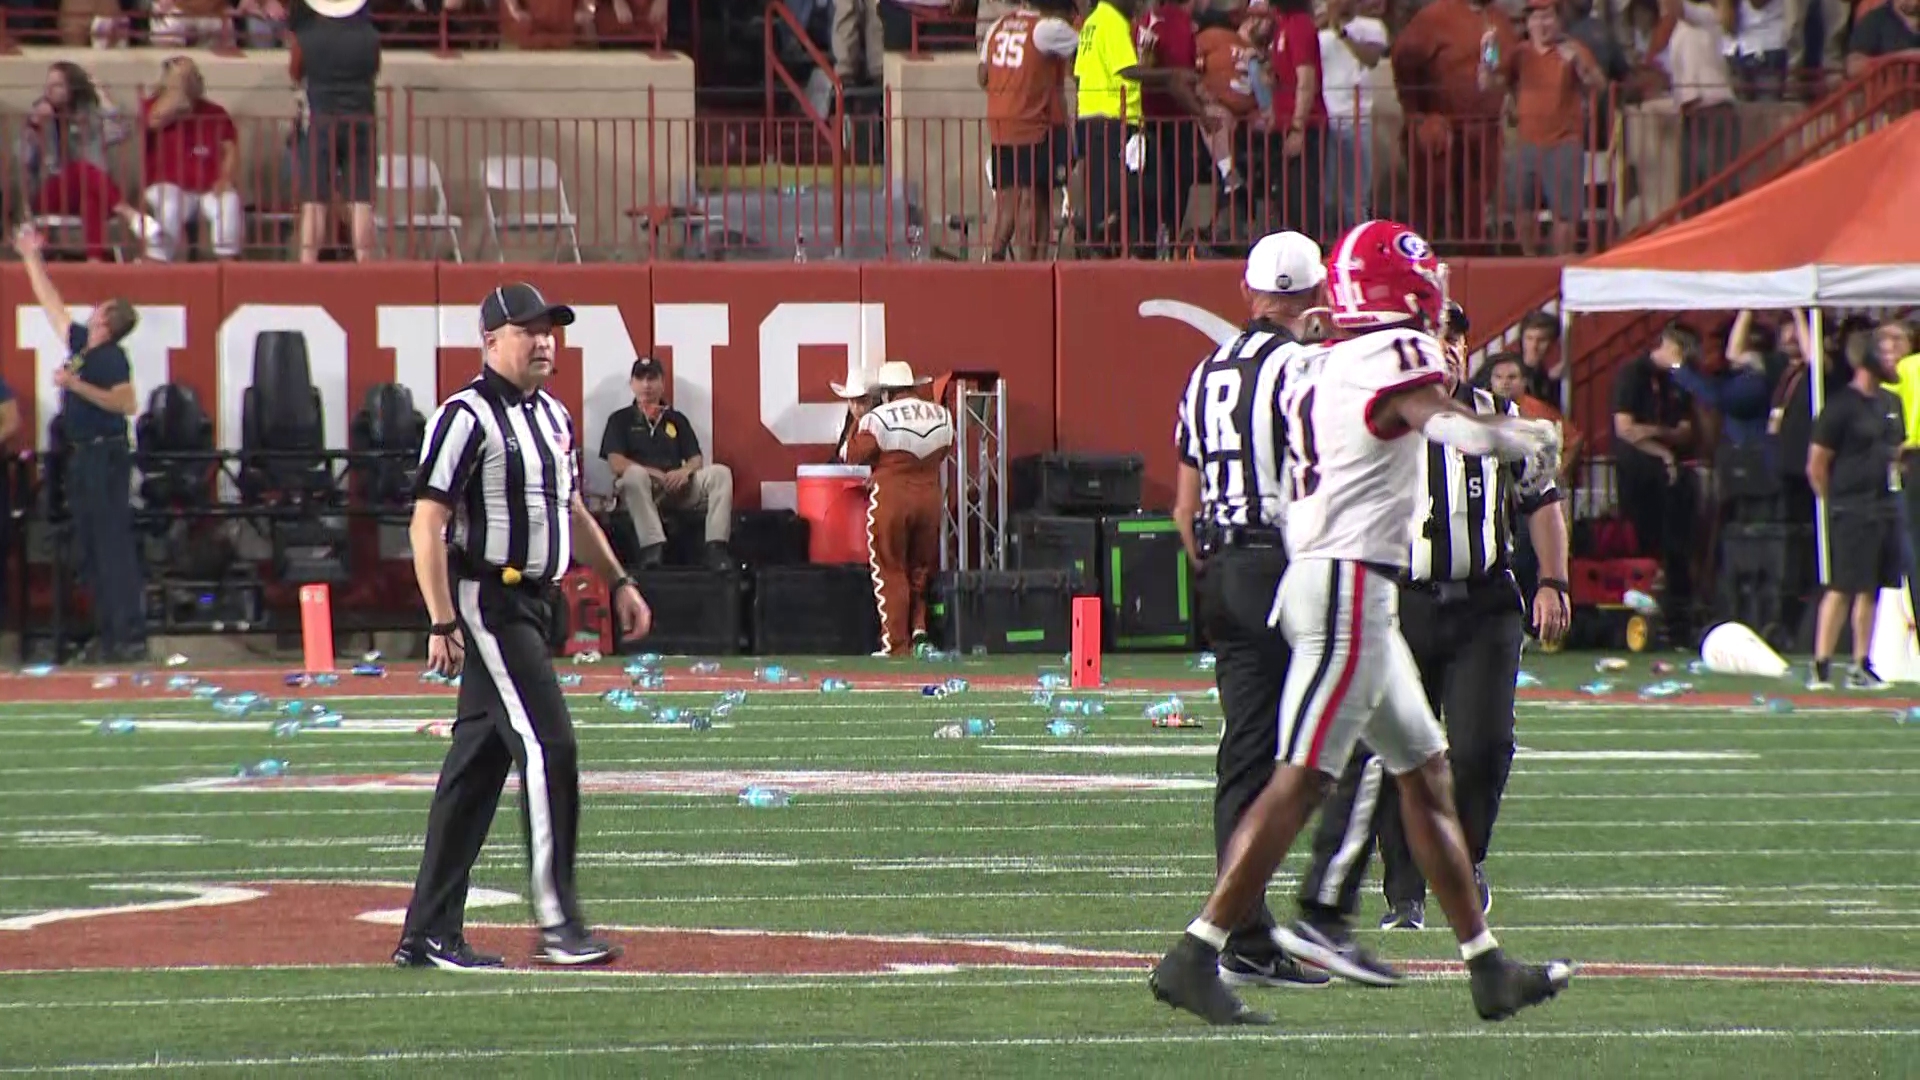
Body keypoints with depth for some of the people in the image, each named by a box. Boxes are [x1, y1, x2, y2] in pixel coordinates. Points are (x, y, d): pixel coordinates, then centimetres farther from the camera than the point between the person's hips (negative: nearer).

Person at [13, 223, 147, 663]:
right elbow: (51, 304, 23)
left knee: (114, 546, -10)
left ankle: (131, 636, -10)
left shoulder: (111, 358, -12)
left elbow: (127, 403, -24)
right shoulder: (79, 344, 12)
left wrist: (76, 385, -25)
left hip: (107, 456, -9)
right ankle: (107, 632, 12)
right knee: (90, 551, 9)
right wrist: (32, 259, 27)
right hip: (82, 457, 9)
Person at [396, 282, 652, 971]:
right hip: (487, 601, -9)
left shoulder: (553, 416, 15)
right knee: (548, 747, -14)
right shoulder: (467, 417, -12)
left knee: (478, 766, 9)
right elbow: (427, 525, -16)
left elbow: (571, 508, 28)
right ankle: (556, 925, -13)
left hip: (533, 604, 9)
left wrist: (618, 581, 23)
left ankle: (429, 935, 12)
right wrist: (443, 623, -22)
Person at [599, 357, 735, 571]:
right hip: (644, 489, -4)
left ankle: (716, 548, -31)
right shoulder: (621, 419, 11)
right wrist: (655, 474, -16)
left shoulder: (676, 419, 21)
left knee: (720, 473, -19)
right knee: (635, 474, -38)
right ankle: (652, 546, -47)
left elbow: (696, 458, 13)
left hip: (677, 488, 4)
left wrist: (686, 471, -12)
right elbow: (616, 463, -4)